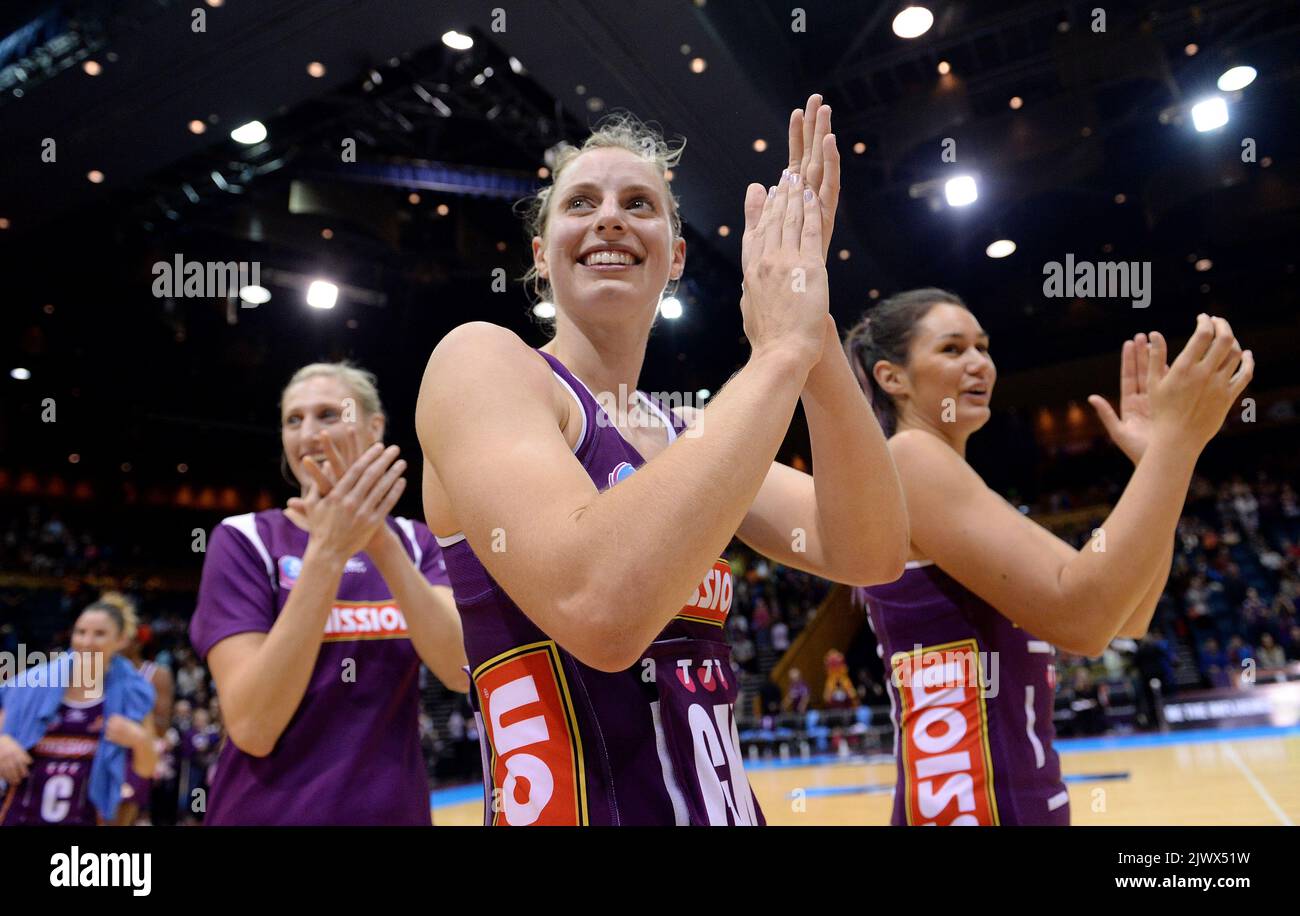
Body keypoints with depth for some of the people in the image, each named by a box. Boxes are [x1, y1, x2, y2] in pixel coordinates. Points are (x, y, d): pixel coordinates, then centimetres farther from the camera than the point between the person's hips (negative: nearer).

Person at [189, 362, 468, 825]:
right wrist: (327, 551, -26)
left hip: (394, 809, 4)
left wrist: (380, 542, -26)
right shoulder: (244, 540, -7)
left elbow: (462, 670, -15)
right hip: (271, 811, -3)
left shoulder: (413, 541, 3)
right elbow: (252, 727, -20)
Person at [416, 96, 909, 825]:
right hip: (577, 805, -7)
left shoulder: (691, 436, 9)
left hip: (722, 804, 7)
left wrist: (817, 329, -16)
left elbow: (871, 554, -6)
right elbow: (598, 607, -28)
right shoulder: (482, 360, -10)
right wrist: (782, 350, -22)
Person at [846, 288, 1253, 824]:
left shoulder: (953, 481, 15)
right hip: (971, 802, -9)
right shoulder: (907, 458, -12)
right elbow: (1077, 614, -23)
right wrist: (1178, 435, -19)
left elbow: (1126, 619, 11)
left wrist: (1154, 459, 3)